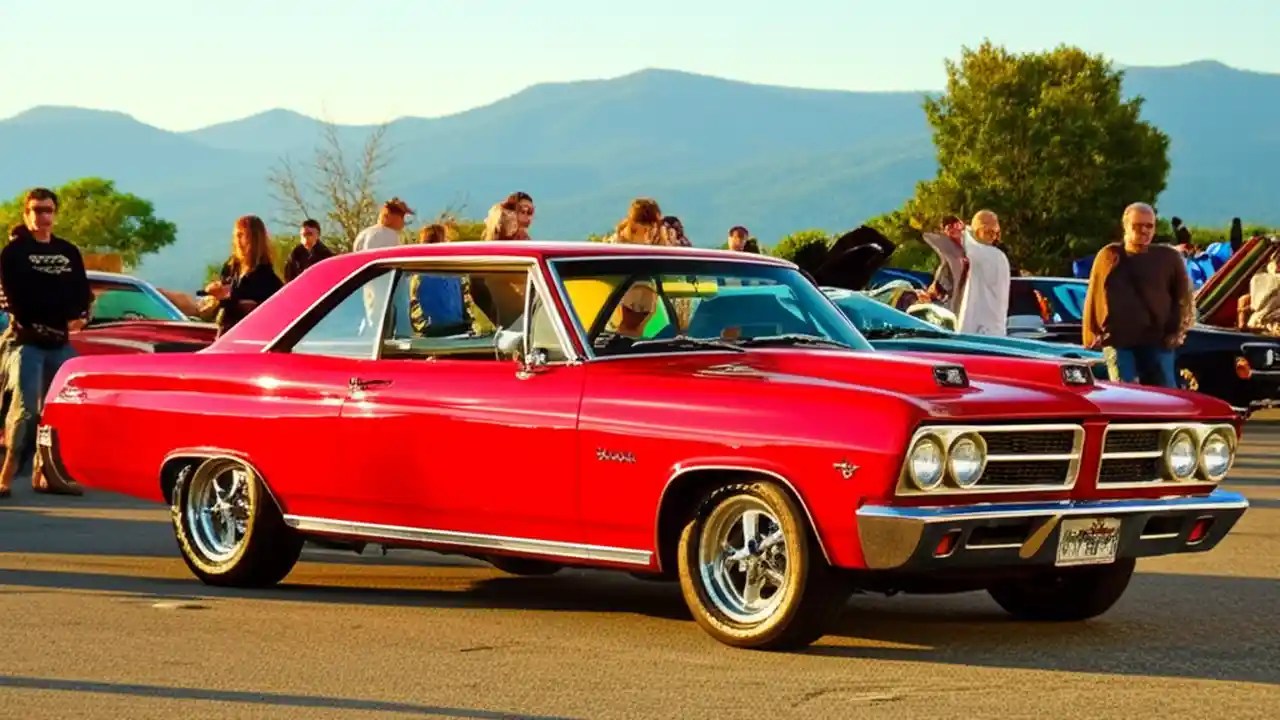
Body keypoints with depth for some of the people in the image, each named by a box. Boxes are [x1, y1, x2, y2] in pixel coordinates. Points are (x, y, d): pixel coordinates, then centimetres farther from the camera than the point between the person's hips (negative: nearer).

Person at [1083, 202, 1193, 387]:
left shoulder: (1168, 257, 8)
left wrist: (1176, 332, -1)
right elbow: (1094, 298, 12)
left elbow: (1183, 298, 9)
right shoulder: (1109, 257, 10)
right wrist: (1094, 334, 4)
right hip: (1117, 341, 1)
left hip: (1157, 341, 0)